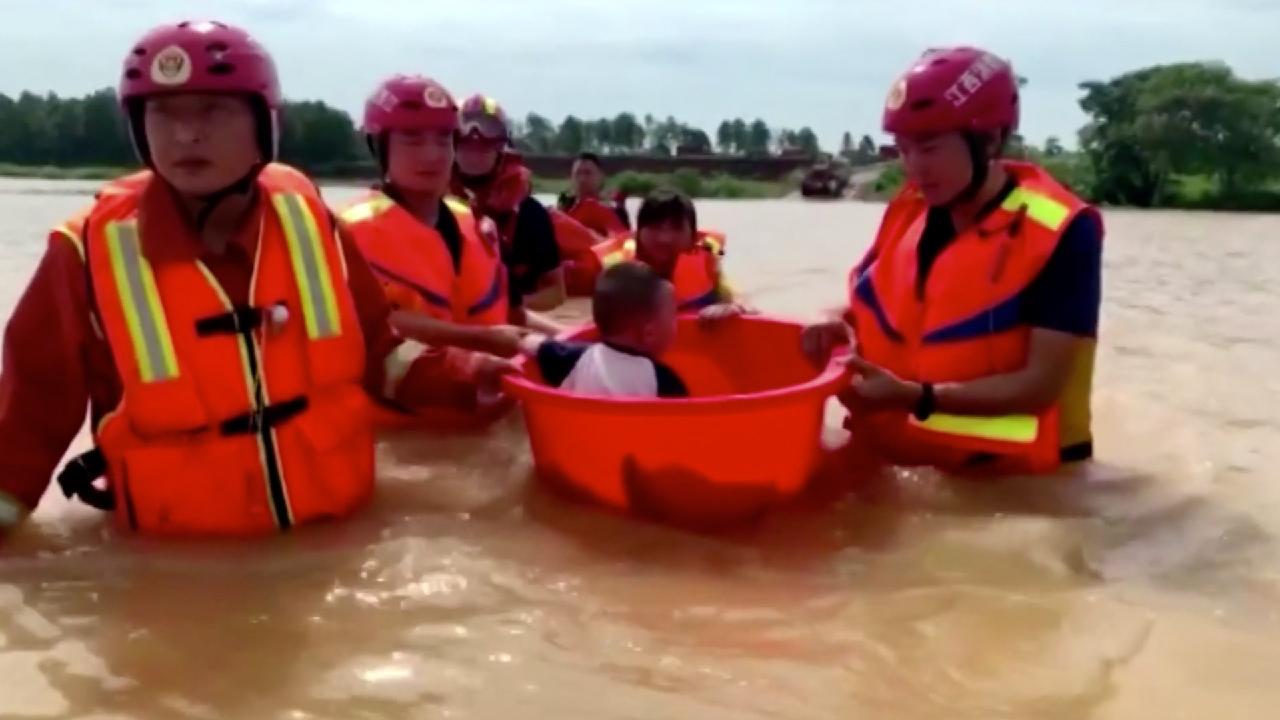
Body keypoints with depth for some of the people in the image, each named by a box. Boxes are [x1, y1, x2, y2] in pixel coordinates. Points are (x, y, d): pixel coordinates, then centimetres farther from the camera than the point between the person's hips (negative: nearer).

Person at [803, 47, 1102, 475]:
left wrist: (914, 397, -28)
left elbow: (1042, 383, -19)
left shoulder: (1058, 234, -14)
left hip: (1011, 475, -5)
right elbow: (875, 306, 15)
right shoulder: (910, 212, 3)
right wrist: (837, 325, -9)